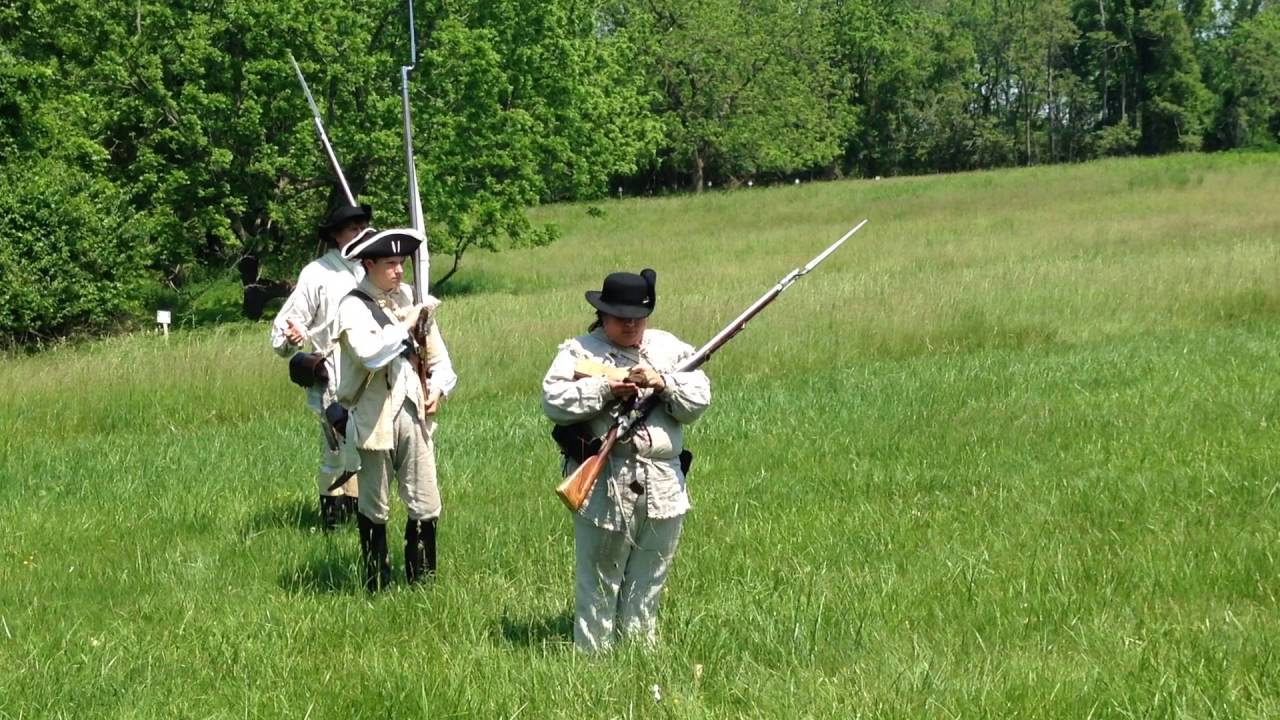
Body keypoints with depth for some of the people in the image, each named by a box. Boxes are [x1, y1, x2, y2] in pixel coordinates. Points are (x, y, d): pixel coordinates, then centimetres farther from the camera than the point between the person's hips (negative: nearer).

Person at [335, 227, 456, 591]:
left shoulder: (411, 298, 8)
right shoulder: (353, 308, -9)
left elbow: (436, 351, 16)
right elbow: (369, 353, -26)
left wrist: (439, 385, 0)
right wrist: (405, 324, -17)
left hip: (414, 412, 5)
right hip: (375, 417, -5)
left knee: (426, 506, 5)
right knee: (374, 507, 7)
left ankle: (422, 581, 18)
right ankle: (377, 585, 18)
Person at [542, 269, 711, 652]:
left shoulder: (669, 348, 13)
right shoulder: (579, 352, 2)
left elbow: (698, 399, 3)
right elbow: (553, 401, -11)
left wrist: (661, 382, -13)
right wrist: (606, 389, -18)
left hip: (663, 489, 4)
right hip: (603, 489, -4)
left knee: (647, 585, 13)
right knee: (598, 585, 1)